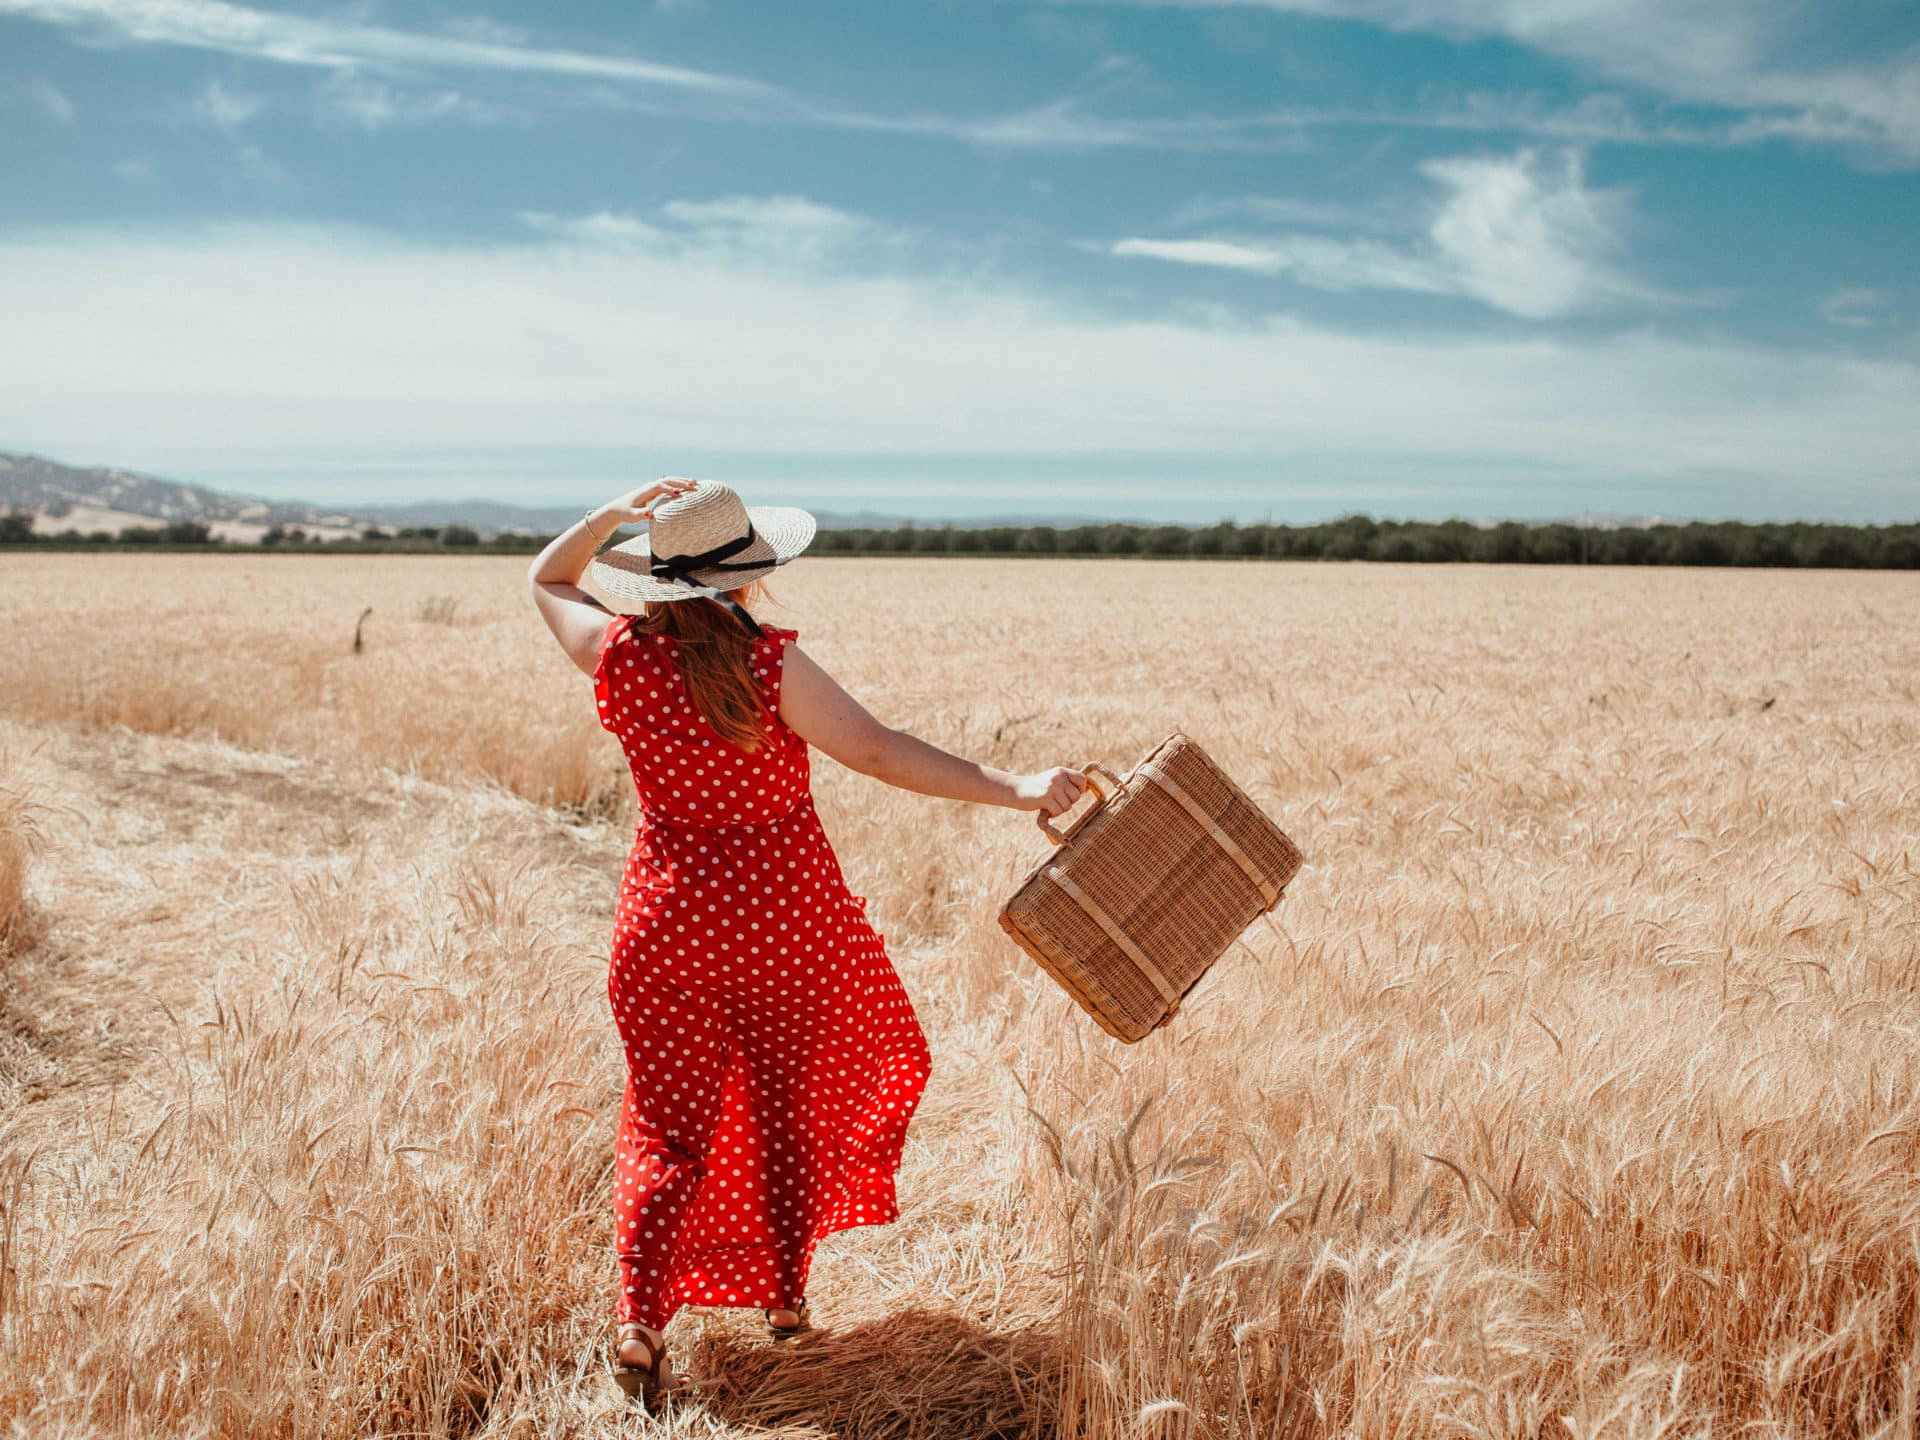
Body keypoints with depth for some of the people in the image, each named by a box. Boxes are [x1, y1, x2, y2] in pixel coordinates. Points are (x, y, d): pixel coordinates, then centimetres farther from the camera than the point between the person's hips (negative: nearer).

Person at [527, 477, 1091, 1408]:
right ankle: (785, 1296, 32)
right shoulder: (769, 663, -19)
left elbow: (548, 581, 12)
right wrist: (1011, 790, -24)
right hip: (784, 911, -2)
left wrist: (616, 515, -1)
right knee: (793, 1104, 19)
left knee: (671, 1123, 14)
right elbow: (875, 749, -24)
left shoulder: (619, 655, -8)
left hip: (668, 909, 2)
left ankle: (640, 1317, 1)